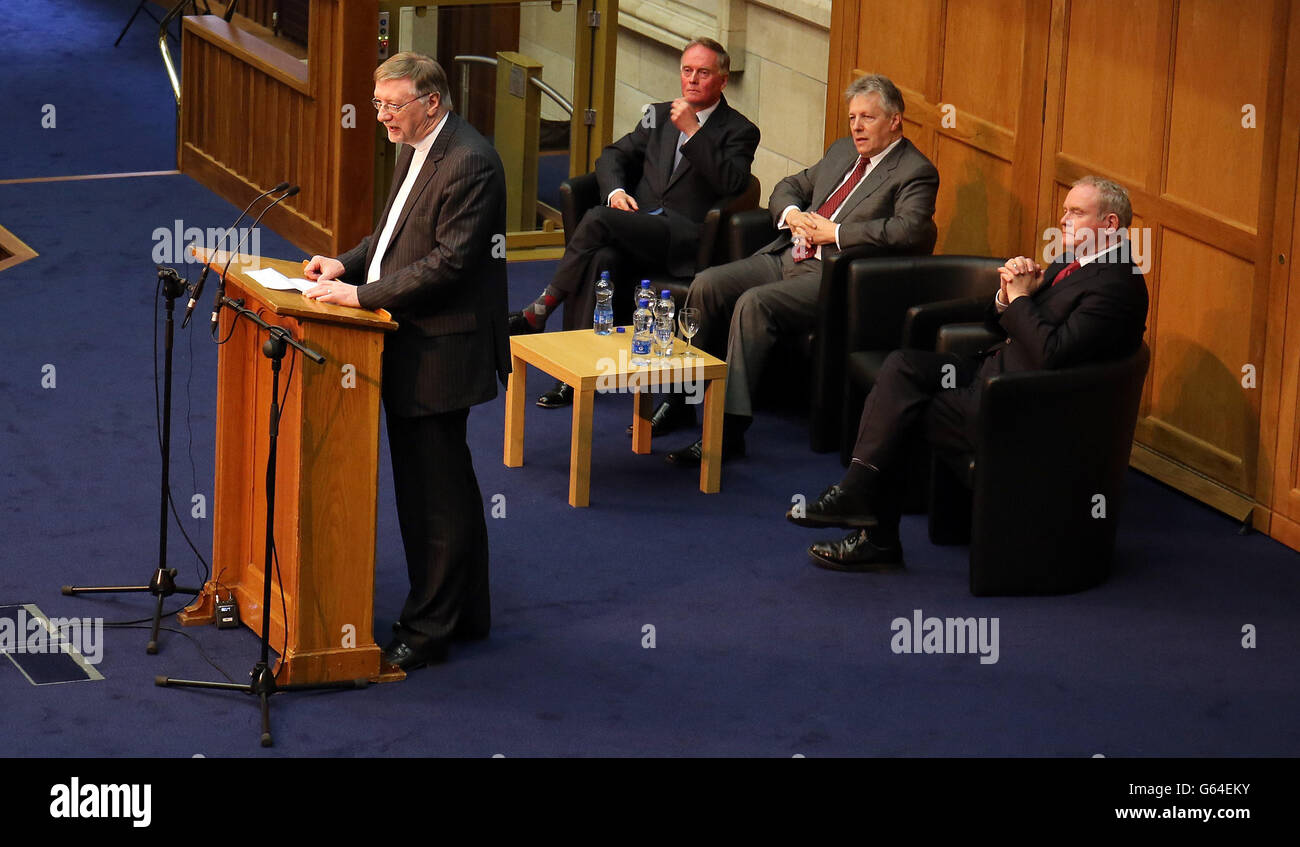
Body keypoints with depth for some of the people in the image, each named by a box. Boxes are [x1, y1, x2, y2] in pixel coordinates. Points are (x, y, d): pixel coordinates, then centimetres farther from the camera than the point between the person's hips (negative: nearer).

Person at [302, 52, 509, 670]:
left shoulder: (470, 164, -19)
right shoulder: (416, 150, 12)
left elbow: (451, 261, -23)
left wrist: (364, 294, -23)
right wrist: (348, 264, 6)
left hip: (442, 351, -10)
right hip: (410, 347, 10)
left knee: (436, 492, -3)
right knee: (446, 486, 18)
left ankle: (426, 630, 3)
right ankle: (466, 612, 29)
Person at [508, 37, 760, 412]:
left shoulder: (740, 131, 8)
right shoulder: (660, 115, 25)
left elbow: (730, 183, -10)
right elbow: (614, 155, 22)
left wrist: (692, 131, -13)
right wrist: (616, 190, -1)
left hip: (683, 238, -5)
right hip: (637, 223, 5)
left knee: (596, 220, -30)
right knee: (598, 257, -31)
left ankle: (538, 312, -18)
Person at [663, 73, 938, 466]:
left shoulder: (915, 172, -5)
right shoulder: (843, 151, 20)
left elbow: (910, 230, -22)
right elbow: (789, 186, 29)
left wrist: (834, 232, -17)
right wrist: (792, 212, 3)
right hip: (786, 256, 8)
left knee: (753, 303, -30)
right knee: (707, 285, -11)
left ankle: (729, 430, -30)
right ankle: (680, 400, -3)